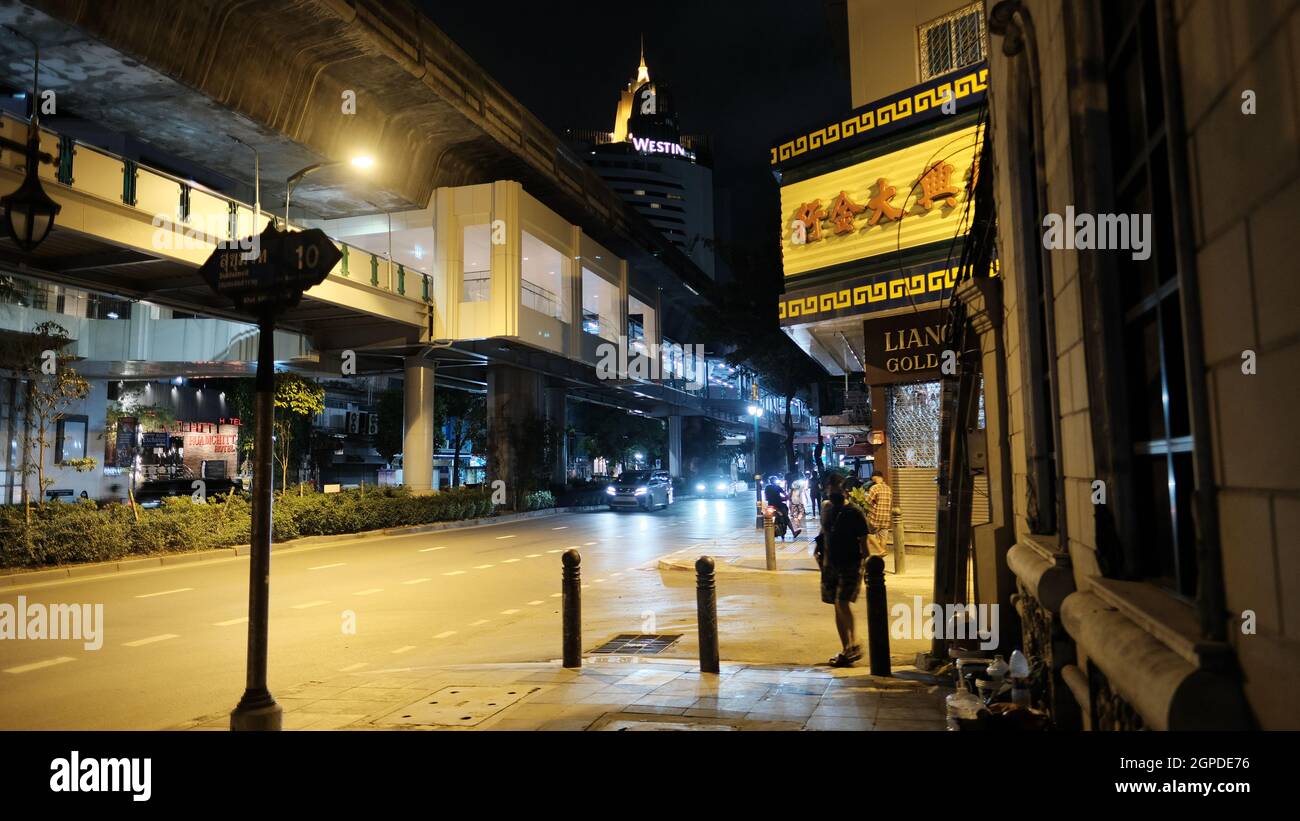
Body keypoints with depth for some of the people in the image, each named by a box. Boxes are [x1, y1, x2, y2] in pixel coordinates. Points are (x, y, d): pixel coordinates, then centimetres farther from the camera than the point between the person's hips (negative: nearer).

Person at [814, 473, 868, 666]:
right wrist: (819, 550, 13)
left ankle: (854, 645, -5)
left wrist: (865, 563, -13)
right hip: (831, 564, 6)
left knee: (843, 602, -19)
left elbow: (863, 540, -9)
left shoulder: (853, 513, -10)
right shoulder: (826, 508, 7)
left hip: (851, 564, -6)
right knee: (838, 606, 9)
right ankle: (845, 649, 18)